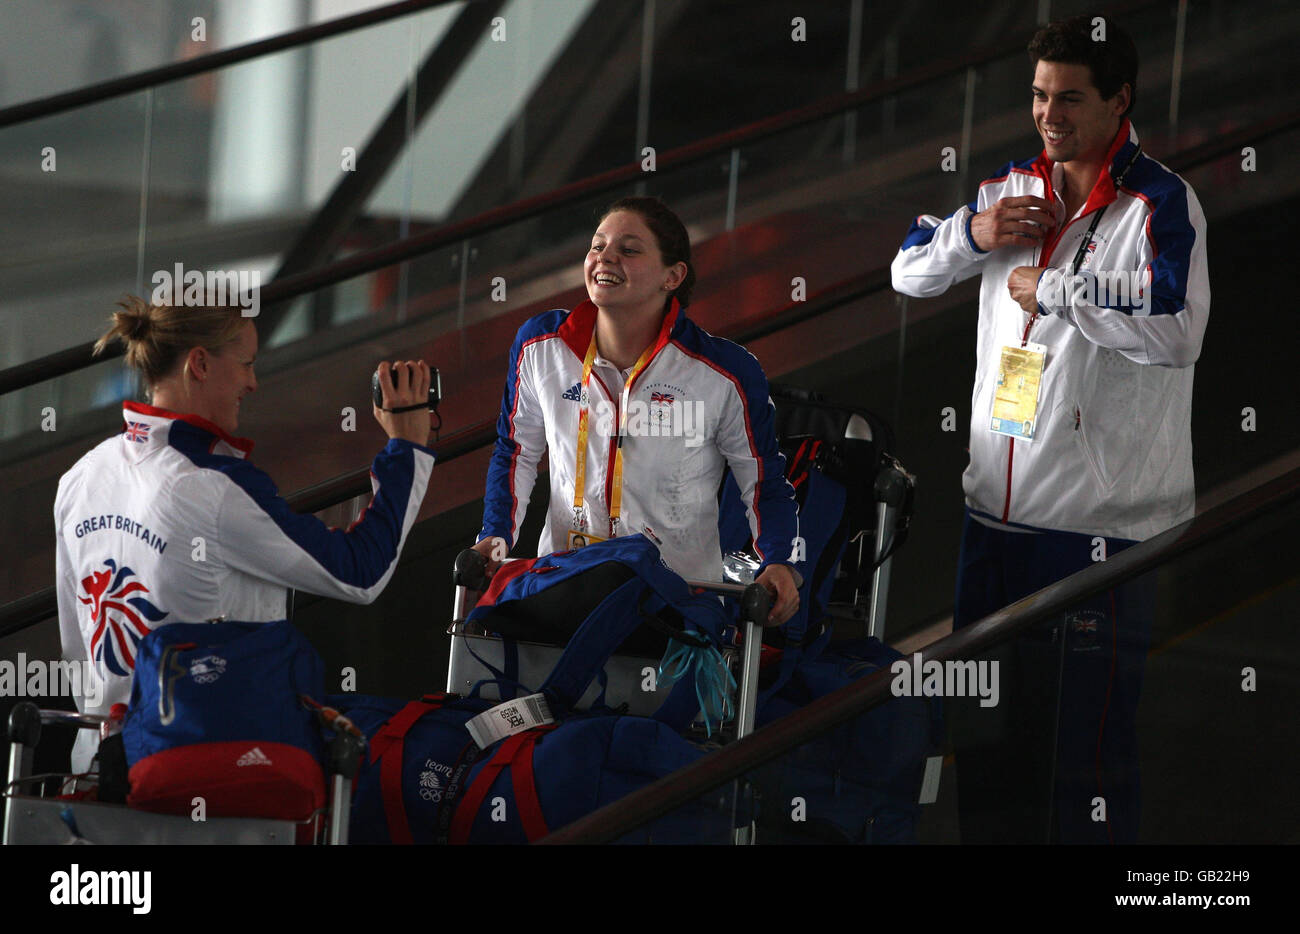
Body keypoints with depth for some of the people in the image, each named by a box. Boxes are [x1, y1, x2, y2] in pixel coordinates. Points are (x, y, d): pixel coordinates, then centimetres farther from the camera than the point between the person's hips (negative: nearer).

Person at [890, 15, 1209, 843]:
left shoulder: (1160, 203, -10)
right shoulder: (1015, 191, 12)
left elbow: (1175, 331, -26)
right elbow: (909, 274, 19)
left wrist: (1049, 290, -17)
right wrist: (974, 234, -1)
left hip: (1105, 516, -7)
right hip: (1000, 505, 7)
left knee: (1091, 739, -5)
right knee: (990, 728, 16)